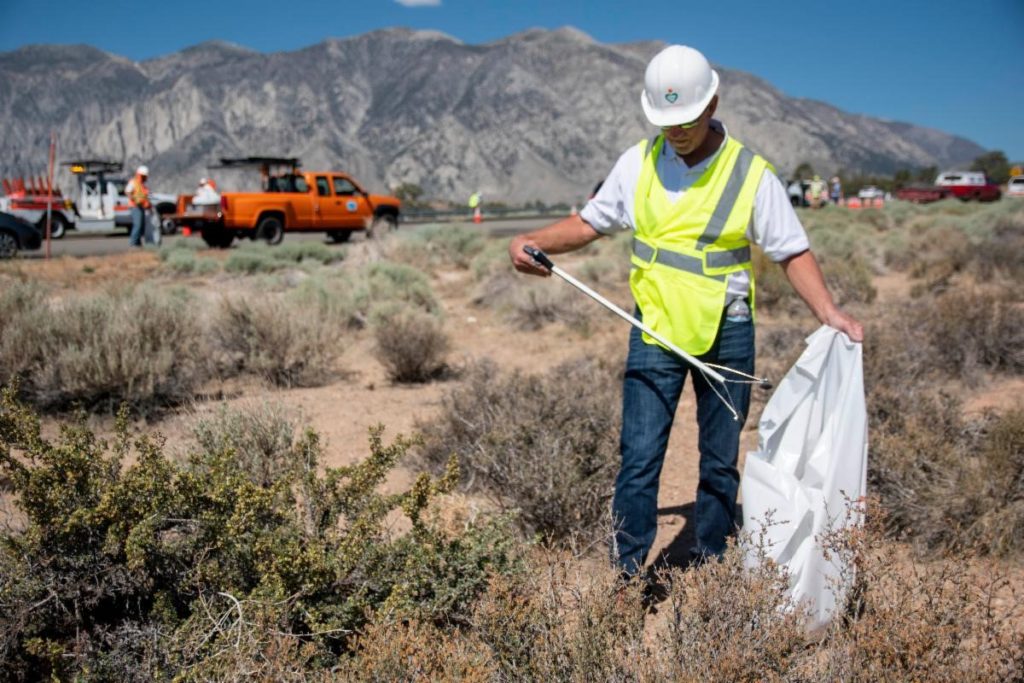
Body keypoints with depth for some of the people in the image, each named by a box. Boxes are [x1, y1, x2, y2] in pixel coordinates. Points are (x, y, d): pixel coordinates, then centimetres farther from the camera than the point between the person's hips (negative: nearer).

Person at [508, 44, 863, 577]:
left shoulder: (751, 174, -5)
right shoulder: (638, 162, 1)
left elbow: (792, 252, -2)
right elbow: (591, 222, 9)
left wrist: (829, 314, -16)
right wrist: (533, 242, -8)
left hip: (727, 335, 0)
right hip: (655, 332, 1)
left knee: (720, 459, 12)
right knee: (639, 458, -4)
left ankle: (710, 565, 29)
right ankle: (627, 574, 8)